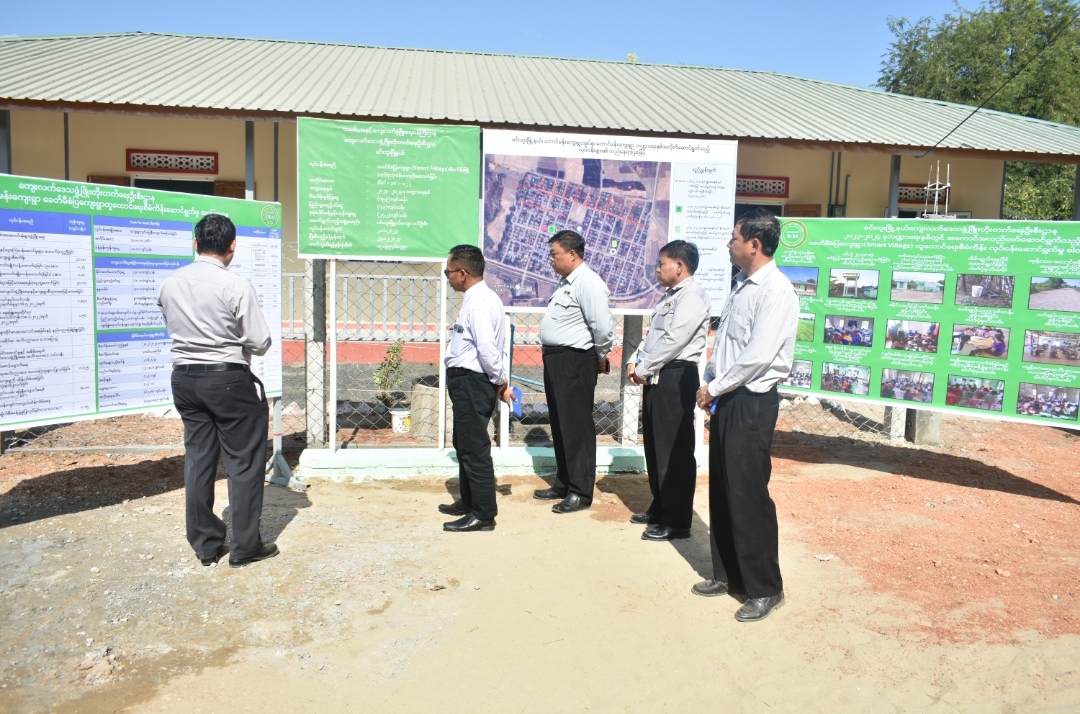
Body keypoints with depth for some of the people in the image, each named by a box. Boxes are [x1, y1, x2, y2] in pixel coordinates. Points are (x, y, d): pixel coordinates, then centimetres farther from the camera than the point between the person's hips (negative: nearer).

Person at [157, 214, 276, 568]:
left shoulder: (169, 284, 1)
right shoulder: (236, 286, -16)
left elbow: (173, 328, 13)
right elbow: (261, 343, -13)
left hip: (184, 377, 6)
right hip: (229, 380, -6)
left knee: (198, 459, 13)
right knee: (244, 460, 6)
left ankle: (205, 544, 22)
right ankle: (245, 545, 13)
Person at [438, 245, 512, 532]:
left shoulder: (478, 303, -20)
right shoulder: (481, 298, 13)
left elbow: (488, 349, -26)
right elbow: (491, 347, 13)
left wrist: (500, 380, -13)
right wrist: (502, 380, 11)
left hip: (471, 382, -11)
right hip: (469, 382, 11)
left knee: (474, 448, -2)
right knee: (464, 444, 22)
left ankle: (483, 514, 8)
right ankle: (469, 501, 37)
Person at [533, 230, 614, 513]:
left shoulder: (588, 283, -16)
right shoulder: (565, 282, 15)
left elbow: (603, 327, -22)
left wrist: (600, 356, -8)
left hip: (575, 362, -10)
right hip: (556, 361, 10)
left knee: (576, 426, -2)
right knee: (559, 425, 17)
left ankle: (580, 492, 8)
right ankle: (563, 484, 30)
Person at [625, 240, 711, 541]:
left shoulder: (692, 296, -12)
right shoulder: (669, 296, 19)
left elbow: (674, 341, -19)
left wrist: (643, 369, -12)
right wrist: (634, 361, 5)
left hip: (676, 377, -10)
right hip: (656, 377, 10)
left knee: (674, 451, -4)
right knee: (654, 447, 16)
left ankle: (677, 521, 3)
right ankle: (660, 508, 28)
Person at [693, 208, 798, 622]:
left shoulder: (775, 292, -15)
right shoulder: (741, 286, 13)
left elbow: (758, 356, -22)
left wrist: (715, 387, -13)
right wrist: (708, 384, 6)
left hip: (752, 402, -9)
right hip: (727, 400, 9)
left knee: (748, 494, -2)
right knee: (721, 490, 15)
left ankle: (765, 589, 13)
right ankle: (727, 574, 29)